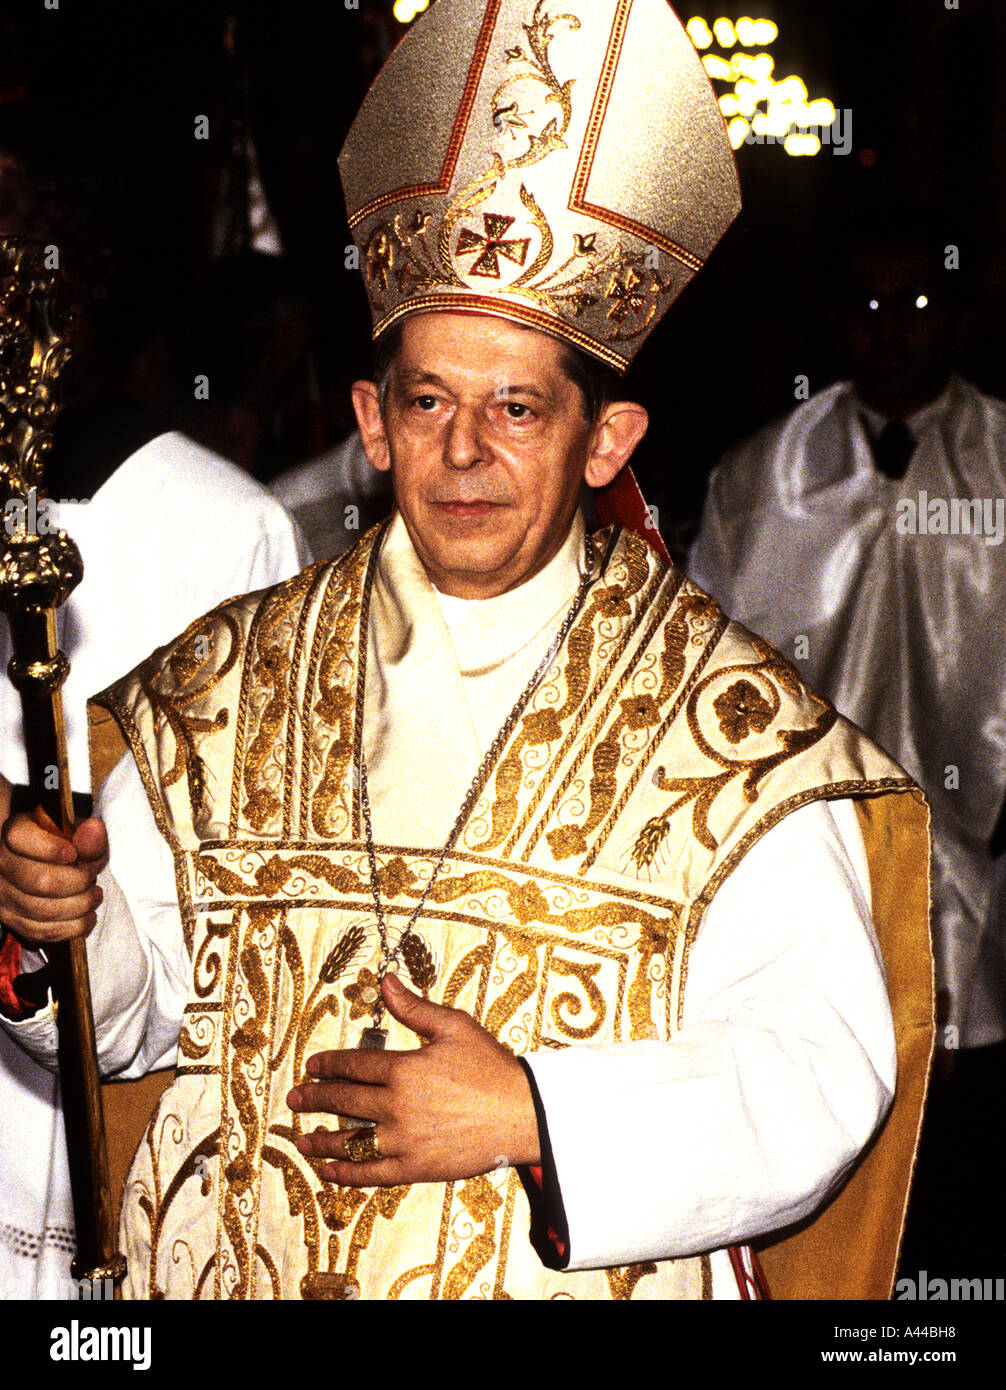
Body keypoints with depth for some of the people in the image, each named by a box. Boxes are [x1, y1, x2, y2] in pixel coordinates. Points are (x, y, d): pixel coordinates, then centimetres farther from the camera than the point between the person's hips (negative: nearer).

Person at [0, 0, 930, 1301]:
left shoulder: (725, 722, -11)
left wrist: (535, 1118, -24)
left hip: (581, 1276, -2)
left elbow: (823, 1070, -15)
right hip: (233, 1274, 2)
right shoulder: (237, 686, 0)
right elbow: (131, 998, 3)